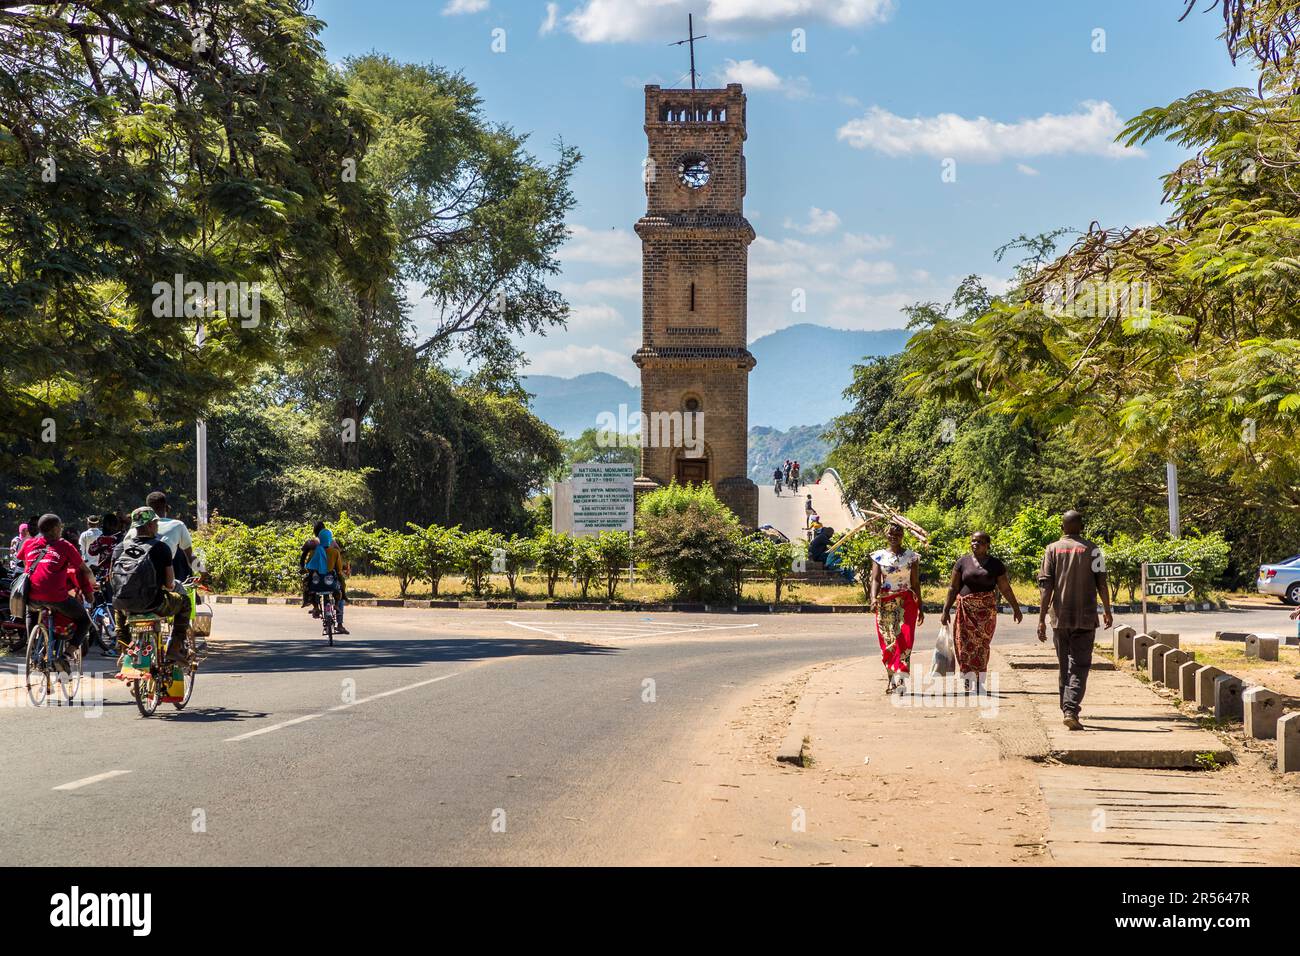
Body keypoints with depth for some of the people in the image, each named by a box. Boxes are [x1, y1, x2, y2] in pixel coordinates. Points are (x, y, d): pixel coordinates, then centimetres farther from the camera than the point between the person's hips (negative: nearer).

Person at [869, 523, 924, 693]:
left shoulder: (911, 556, 6)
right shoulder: (879, 556, 6)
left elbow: (916, 583, 8)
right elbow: (875, 579, -6)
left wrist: (920, 608, 7)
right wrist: (874, 598, -24)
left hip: (906, 602, -1)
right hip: (885, 603, 1)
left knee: (904, 639, -15)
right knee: (888, 642, 2)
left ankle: (900, 678, -21)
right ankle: (891, 680, 11)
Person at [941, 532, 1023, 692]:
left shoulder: (995, 564, 4)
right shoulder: (963, 562, 4)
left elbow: (1006, 589, 10)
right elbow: (953, 587, 4)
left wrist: (1016, 608, 12)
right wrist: (946, 610, 0)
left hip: (986, 610, 0)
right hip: (966, 609, 0)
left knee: (982, 643, -1)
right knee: (966, 643, -7)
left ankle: (979, 680, 10)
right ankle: (969, 677, 2)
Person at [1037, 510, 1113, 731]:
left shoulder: (1052, 549, 3)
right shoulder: (1091, 550, 0)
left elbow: (1045, 586, -3)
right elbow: (1101, 584, -2)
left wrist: (1042, 619, -4)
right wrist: (1108, 612, 11)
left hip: (1060, 618, 2)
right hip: (1085, 618, -2)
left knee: (1064, 666, 14)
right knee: (1079, 667, -4)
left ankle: (1068, 709, 22)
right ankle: (1071, 710, -19)